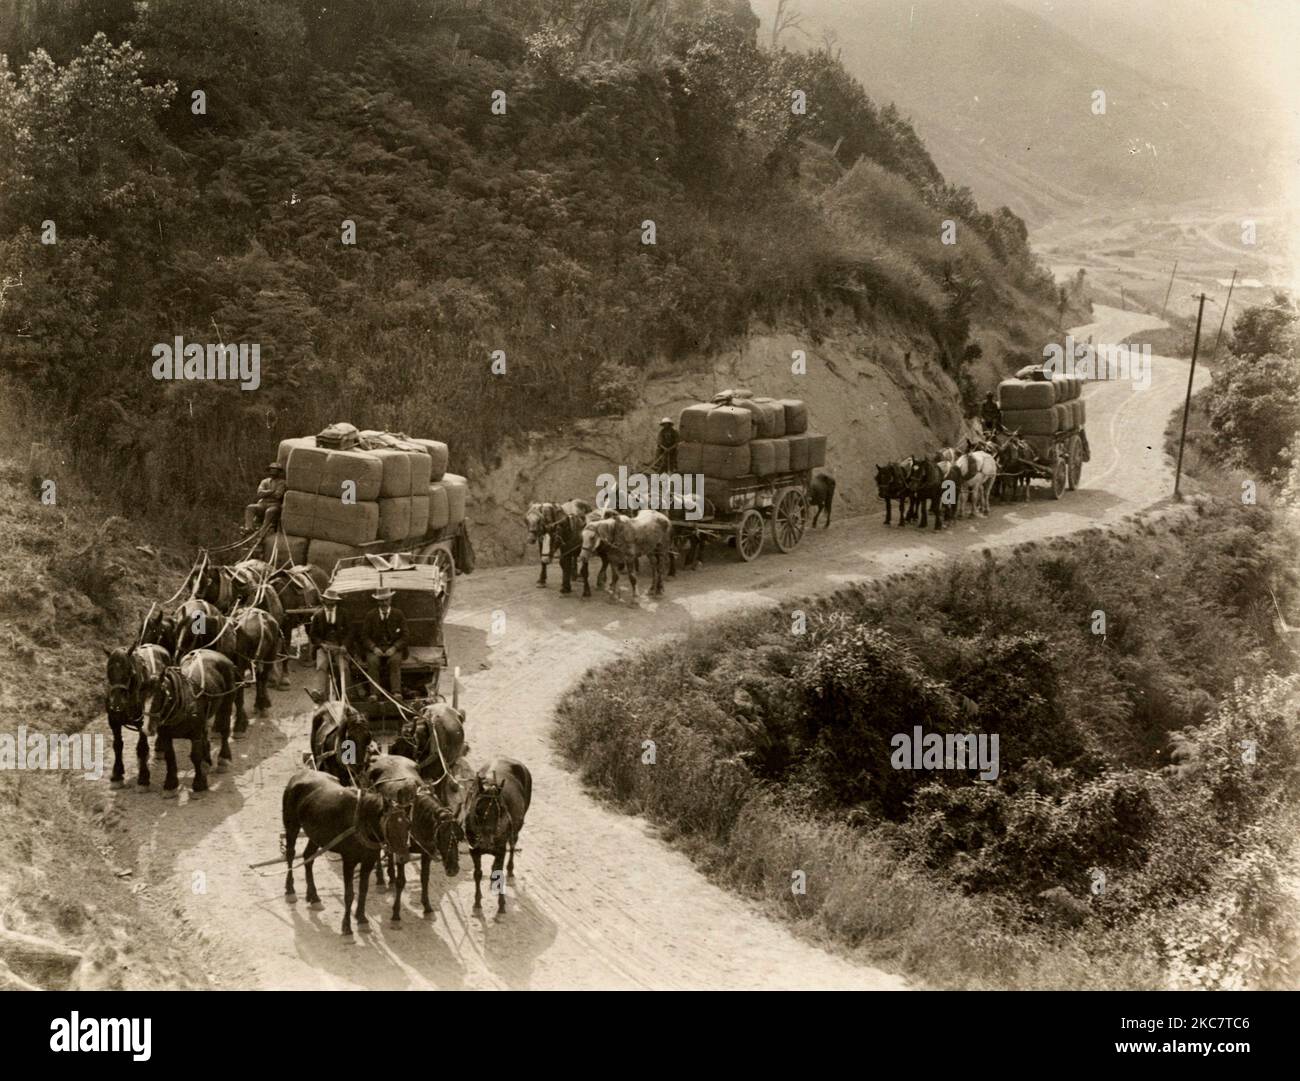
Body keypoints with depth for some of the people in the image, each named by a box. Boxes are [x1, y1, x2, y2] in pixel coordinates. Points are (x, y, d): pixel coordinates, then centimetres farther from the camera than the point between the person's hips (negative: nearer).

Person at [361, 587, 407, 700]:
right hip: (375, 648, 0)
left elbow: (404, 636, 4)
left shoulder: (398, 614, 7)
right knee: (372, 661, -32)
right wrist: (374, 648, -14)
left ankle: (396, 692, -40)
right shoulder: (370, 615, 9)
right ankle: (374, 694, -36)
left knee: (395, 661, -33)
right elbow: (365, 636, 6)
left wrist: (394, 648, -14)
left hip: (393, 648, 0)